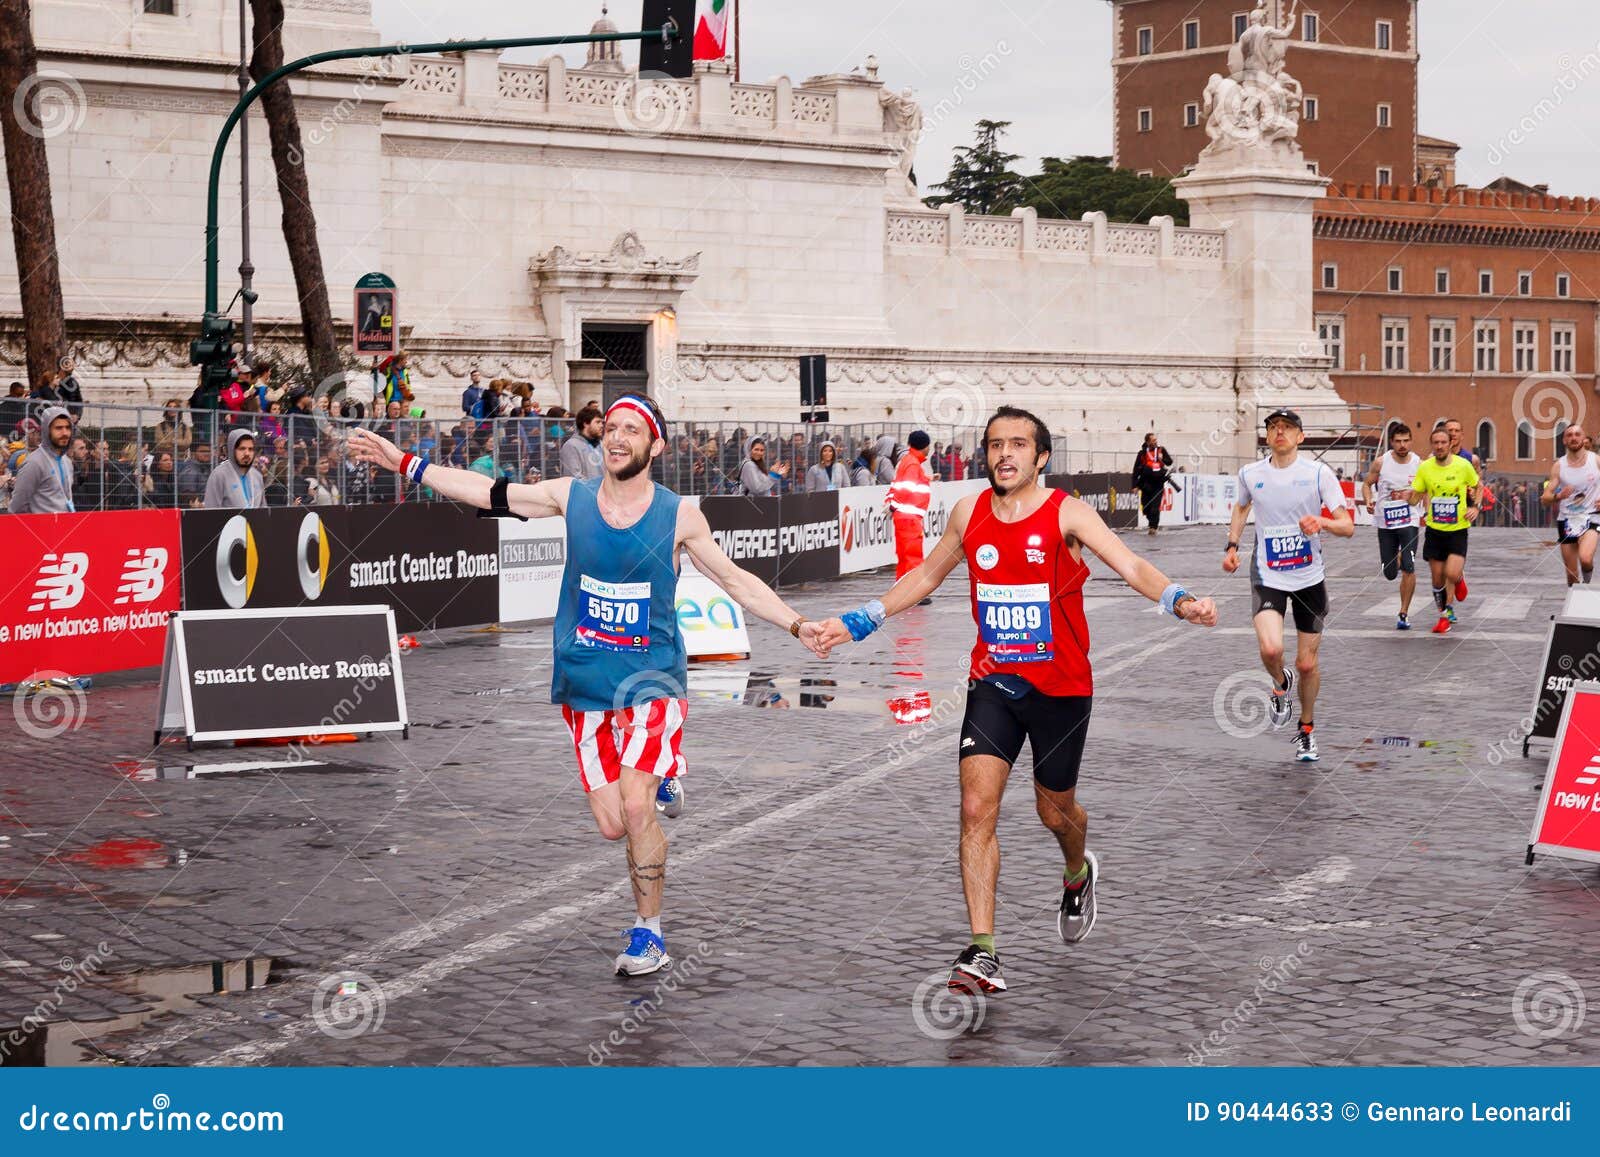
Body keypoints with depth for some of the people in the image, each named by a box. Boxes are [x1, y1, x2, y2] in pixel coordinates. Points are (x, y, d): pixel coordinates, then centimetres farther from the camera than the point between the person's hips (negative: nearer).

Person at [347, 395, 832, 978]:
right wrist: (404, 463, 4)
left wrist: (798, 625, -4)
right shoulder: (571, 497, 0)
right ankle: (660, 779, 35)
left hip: (652, 676, -2)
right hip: (585, 682, 2)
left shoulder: (679, 515, -5)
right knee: (612, 825, -1)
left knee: (636, 807, -18)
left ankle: (649, 933, 0)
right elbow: (487, 493, 5)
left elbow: (736, 581, 4)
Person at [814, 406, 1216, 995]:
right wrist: (860, 621, 17)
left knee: (1055, 812, 13)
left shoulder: (1066, 513, -11)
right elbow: (926, 576, 18)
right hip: (993, 683, 2)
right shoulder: (969, 513, 1)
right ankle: (983, 952, -11)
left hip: (1061, 688, -2)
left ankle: (1078, 874, 50)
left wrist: (1180, 601, -42)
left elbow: (1131, 566, -23)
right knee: (977, 808, -13)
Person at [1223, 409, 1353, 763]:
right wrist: (1232, 546, 12)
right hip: (1268, 577, 0)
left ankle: (1306, 730, 33)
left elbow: (1348, 527, -10)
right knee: (1270, 649, -25)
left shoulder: (1318, 473, -7)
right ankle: (1282, 684, 12)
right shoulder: (1250, 474, 0)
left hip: (1310, 578, 0)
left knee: (1307, 664, 7)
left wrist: (1322, 523, -30)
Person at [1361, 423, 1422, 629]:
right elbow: (1367, 484, 6)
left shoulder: (1419, 464, -3)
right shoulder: (1381, 462, -4)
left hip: (1409, 521, -1)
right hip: (1385, 521, 1)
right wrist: (1369, 501, -13)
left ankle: (1404, 613, -4)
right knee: (1390, 574, 6)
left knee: (1408, 568, -15)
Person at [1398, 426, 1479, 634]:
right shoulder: (1425, 468, -4)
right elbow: (1415, 497, 0)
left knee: (1452, 574, -17)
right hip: (1434, 530, 2)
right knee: (1437, 580, 7)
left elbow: (1477, 487, 10)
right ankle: (1444, 615, 28)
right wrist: (1407, 495, -22)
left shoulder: (1463, 465, -8)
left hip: (1458, 529, -2)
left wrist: (1475, 507, -4)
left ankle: (1459, 579, 21)